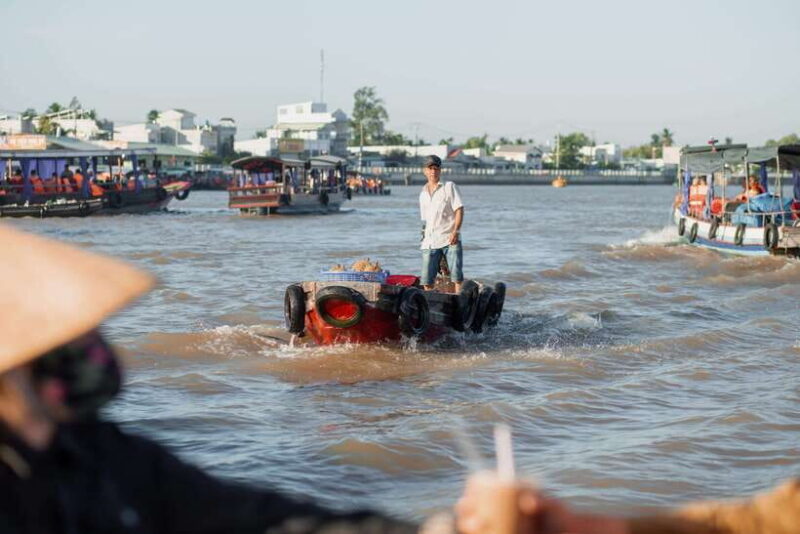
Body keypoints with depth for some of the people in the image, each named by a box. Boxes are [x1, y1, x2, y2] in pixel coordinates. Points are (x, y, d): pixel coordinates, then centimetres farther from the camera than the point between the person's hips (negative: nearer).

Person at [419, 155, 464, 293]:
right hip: (429, 242, 5)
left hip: (450, 239, -4)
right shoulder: (423, 194, 18)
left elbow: (459, 209, -6)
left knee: (456, 275, -10)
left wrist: (455, 232, -18)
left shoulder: (449, 187, 3)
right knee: (426, 280, -1)